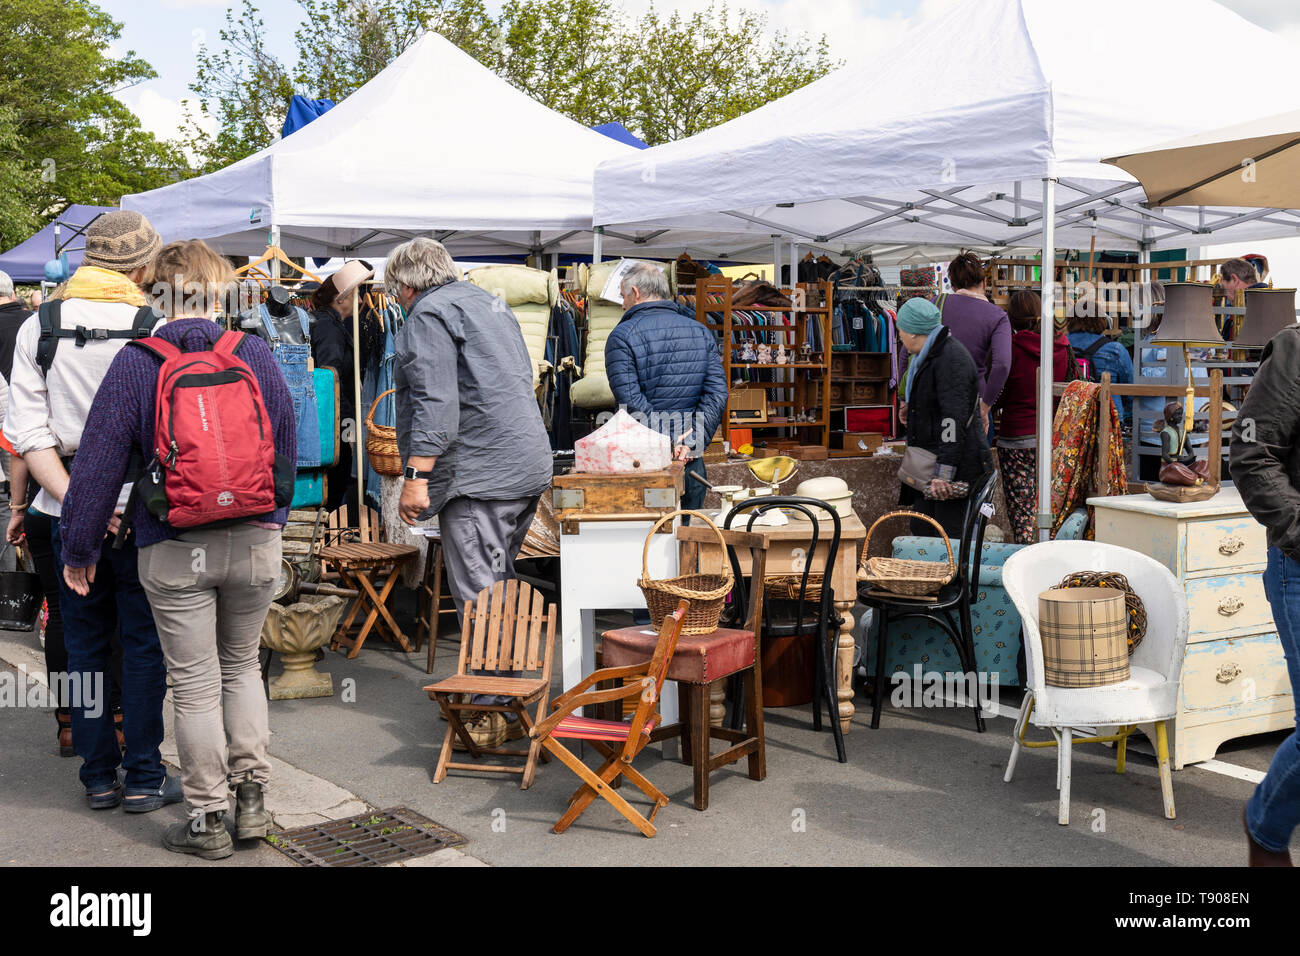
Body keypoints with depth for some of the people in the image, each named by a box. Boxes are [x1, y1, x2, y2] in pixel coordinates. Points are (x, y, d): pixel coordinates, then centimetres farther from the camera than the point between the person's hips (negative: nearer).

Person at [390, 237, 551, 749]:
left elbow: (435, 403, -19)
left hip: (478, 474, -9)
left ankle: (495, 713, -11)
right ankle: (507, 698, 22)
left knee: (478, 595, -8)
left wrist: (416, 476, -21)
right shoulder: (487, 301, 22)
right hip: (528, 467, 10)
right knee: (498, 586, 16)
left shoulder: (429, 315, -7)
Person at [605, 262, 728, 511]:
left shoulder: (622, 335, -4)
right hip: (691, 462, 5)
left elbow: (631, 402, -14)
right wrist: (691, 443, -5)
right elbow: (717, 393, 2)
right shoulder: (701, 332, 12)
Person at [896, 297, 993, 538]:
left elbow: (955, 419, -22)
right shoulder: (929, 358, 19)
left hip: (957, 467, -11)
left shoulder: (952, 359, -15)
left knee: (950, 538, -9)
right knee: (920, 531, 11)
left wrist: (943, 472, -26)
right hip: (931, 467, 11)